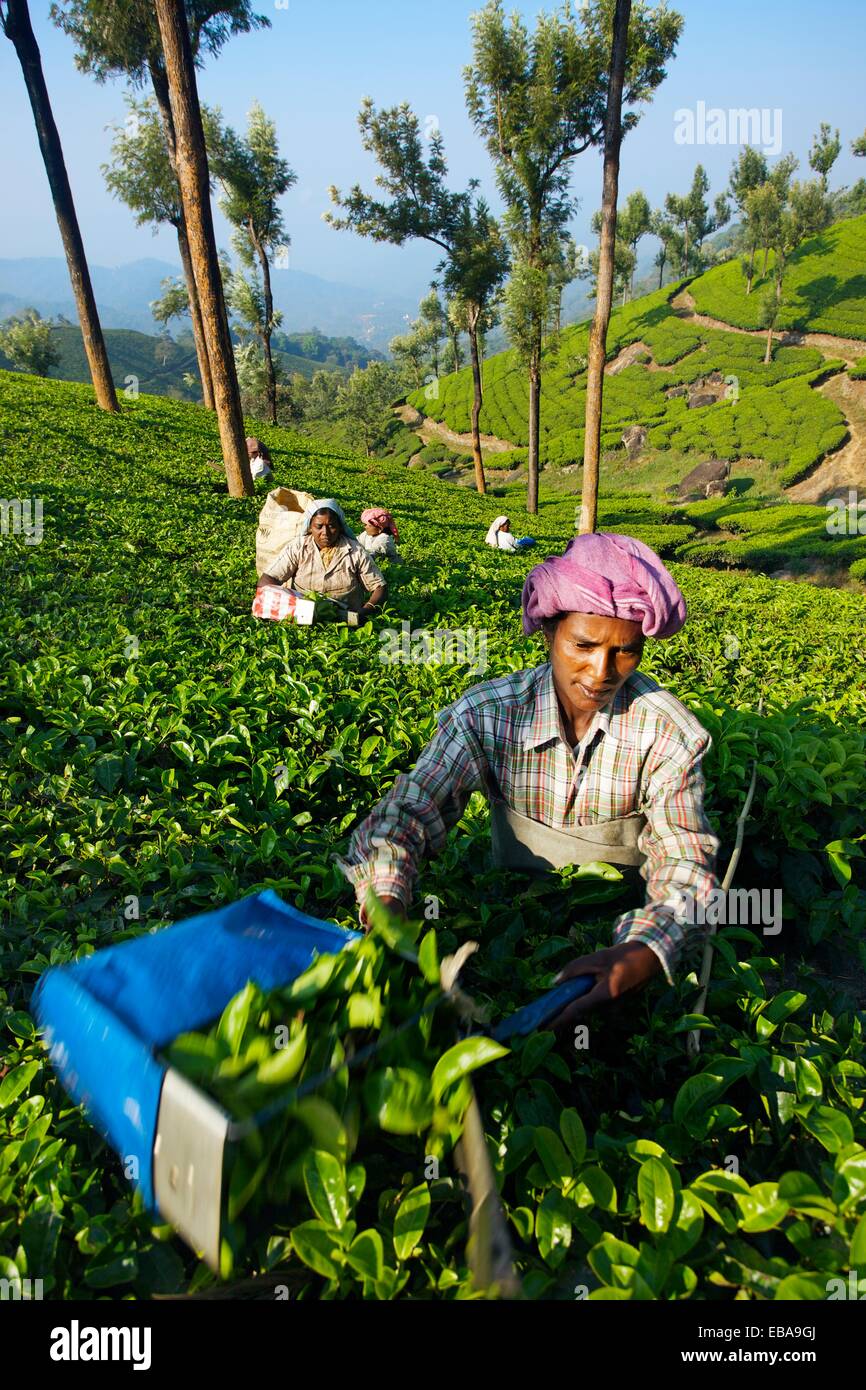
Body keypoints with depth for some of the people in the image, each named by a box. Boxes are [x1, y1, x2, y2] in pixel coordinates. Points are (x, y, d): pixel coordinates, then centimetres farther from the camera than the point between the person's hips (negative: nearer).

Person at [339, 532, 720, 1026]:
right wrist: (385, 912, -37)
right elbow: (404, 815, -16)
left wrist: (639, 957, -38)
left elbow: (684, 863, -17)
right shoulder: (485, 716, -14)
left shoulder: (666, 731, -13)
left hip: (620, 924, 0)